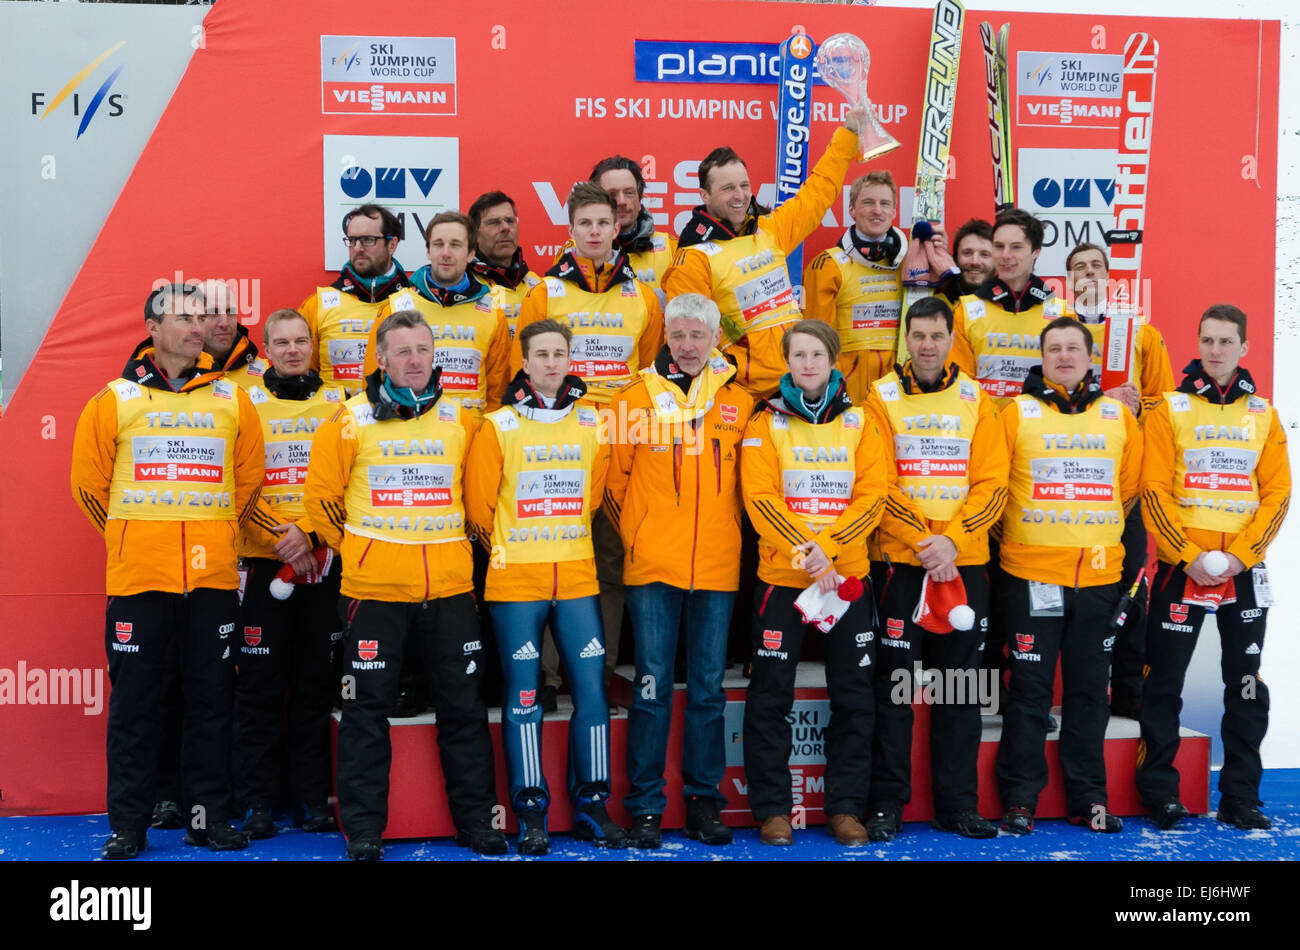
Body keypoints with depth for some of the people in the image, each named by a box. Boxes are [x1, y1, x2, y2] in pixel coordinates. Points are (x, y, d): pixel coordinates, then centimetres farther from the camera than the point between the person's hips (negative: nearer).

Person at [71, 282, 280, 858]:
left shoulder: (232, 400, 9)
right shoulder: (115, 400, 4)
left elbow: (248, 487, 17)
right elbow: (89, 485, 9)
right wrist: (134, 539, 11)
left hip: (214, 576, 2)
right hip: (139, 576, -2)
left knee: (212, 700, 7)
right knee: (134, 703, 3)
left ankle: (209, 817, 17)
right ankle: (128, 826, 13)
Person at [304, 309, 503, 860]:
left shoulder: (460, 421, 8)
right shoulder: (351, 420, 1)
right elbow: (321, 496, 6)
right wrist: (353, 547, 7)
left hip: (449, 587, 2)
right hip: (373, 588, -2)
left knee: (463, 707, 8)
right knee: (366, 710, 4)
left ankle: (475, 820, 20)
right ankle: (363, 827, 14)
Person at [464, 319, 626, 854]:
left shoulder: (592, 423, 7)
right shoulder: (499, 426, -2)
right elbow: (478, 502, 2)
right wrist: (504, 547, 9)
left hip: (577, 576, 3)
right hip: (515, 581, -3)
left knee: (592, 687, 2)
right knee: (523, 694, 1)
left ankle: (591, 806, 14)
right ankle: (530, 814, 10)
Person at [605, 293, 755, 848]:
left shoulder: (739, 403, 7)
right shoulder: (635, 398, 2)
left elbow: (747, 485, 14)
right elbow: (615, 480, 8)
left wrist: (723, 535, 8)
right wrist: (636, 534, 8)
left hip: (717, 567, 2)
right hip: (652, 565, -1)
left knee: (708, 686, 7)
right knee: (652, 685, 0)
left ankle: (703, 801, 18)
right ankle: (645, 806, 9)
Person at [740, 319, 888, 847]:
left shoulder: (859, 421, 6)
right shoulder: (766, 423, 2)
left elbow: (872, 495, -2)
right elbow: (760, 498, -7)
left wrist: (827, 547, -15)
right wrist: (805, 553, -18)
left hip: (848, 574, 2)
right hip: (780, 573, -2)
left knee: (854, 694, 6)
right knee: (770, 694, 1)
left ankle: (845, 807, 17)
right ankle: (772, 808, 12)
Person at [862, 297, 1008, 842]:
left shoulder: (976, 400, 8)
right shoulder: (882, 398, 2)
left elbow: (992, 484, 1)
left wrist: (952, 540, -13)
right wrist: (923, 543, -15)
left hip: (965, 562, 2)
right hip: (898, 560, -2)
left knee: (960, 687, 8)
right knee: (894, 684, 1)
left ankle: (958, 803, 17)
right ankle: (887, 803, 10)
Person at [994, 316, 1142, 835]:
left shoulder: (1119, 415, 9)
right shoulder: (1018, 412, 1)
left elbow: (1131, 486, 15)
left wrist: (1097, 531, 12)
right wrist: (1024, 535, 3)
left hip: (1099, 574, 3)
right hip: (1031, 574, -3)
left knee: (1089, 691, 10)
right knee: (1030, 690, 2)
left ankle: (1089, 798, 20)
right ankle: (1020, 800, 11)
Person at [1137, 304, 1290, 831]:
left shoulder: (1263, 414, 8)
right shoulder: (1170, 409, 1)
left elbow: (1277, 492, 2)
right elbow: (1154, 490, -5)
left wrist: (1238, 556, -10)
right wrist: (1192, 556, -15)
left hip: (1245, 571, 3)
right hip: (1180, 568, -2)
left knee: (1246, 685, 7)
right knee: (1165, 683, 2)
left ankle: (1240, 796, 18)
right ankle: (1159, 792, 13)